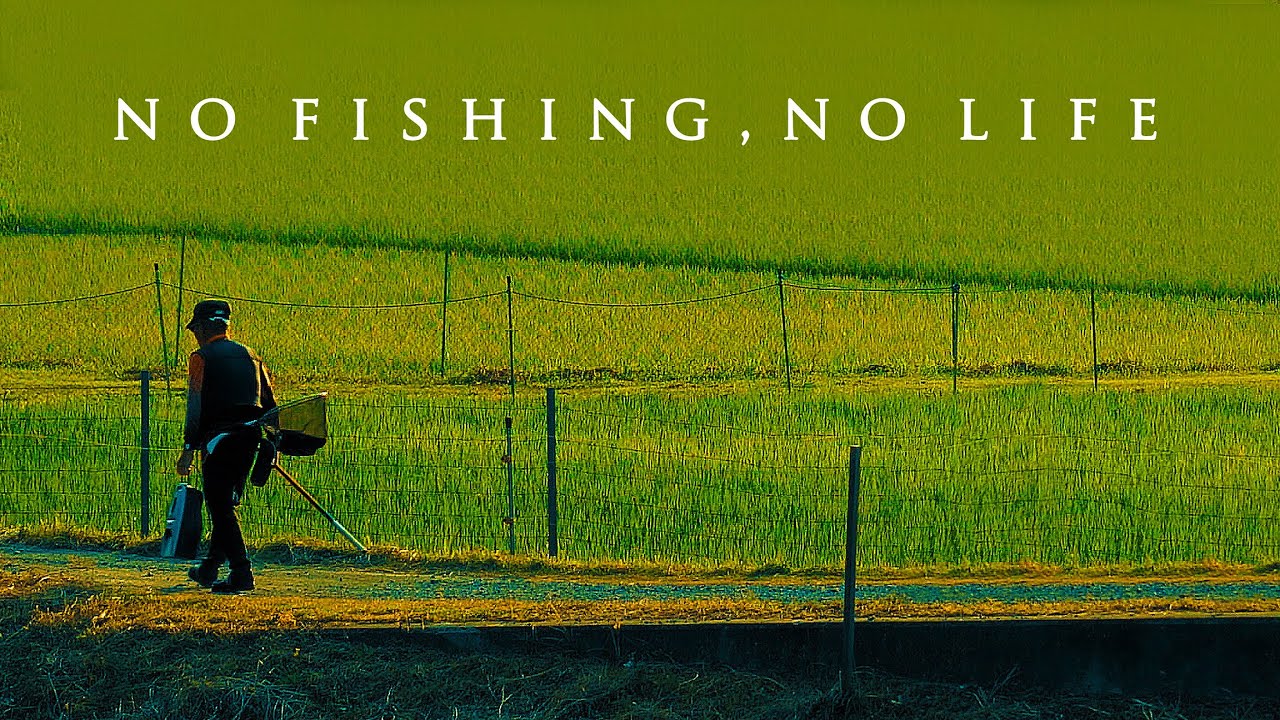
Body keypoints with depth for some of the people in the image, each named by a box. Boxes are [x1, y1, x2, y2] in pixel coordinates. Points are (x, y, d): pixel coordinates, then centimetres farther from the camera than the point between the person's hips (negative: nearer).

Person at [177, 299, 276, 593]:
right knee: (226, 503, 18)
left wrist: (189, 448, -13)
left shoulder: (202, 358, -2)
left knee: (220, 506, -4)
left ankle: (242, 573, -14)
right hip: (249, 438, 7)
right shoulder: (249, 356, 17)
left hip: (219, 437, -7)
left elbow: (196, 405, -11)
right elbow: (270, 402, 16)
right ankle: (210, 568, 26)